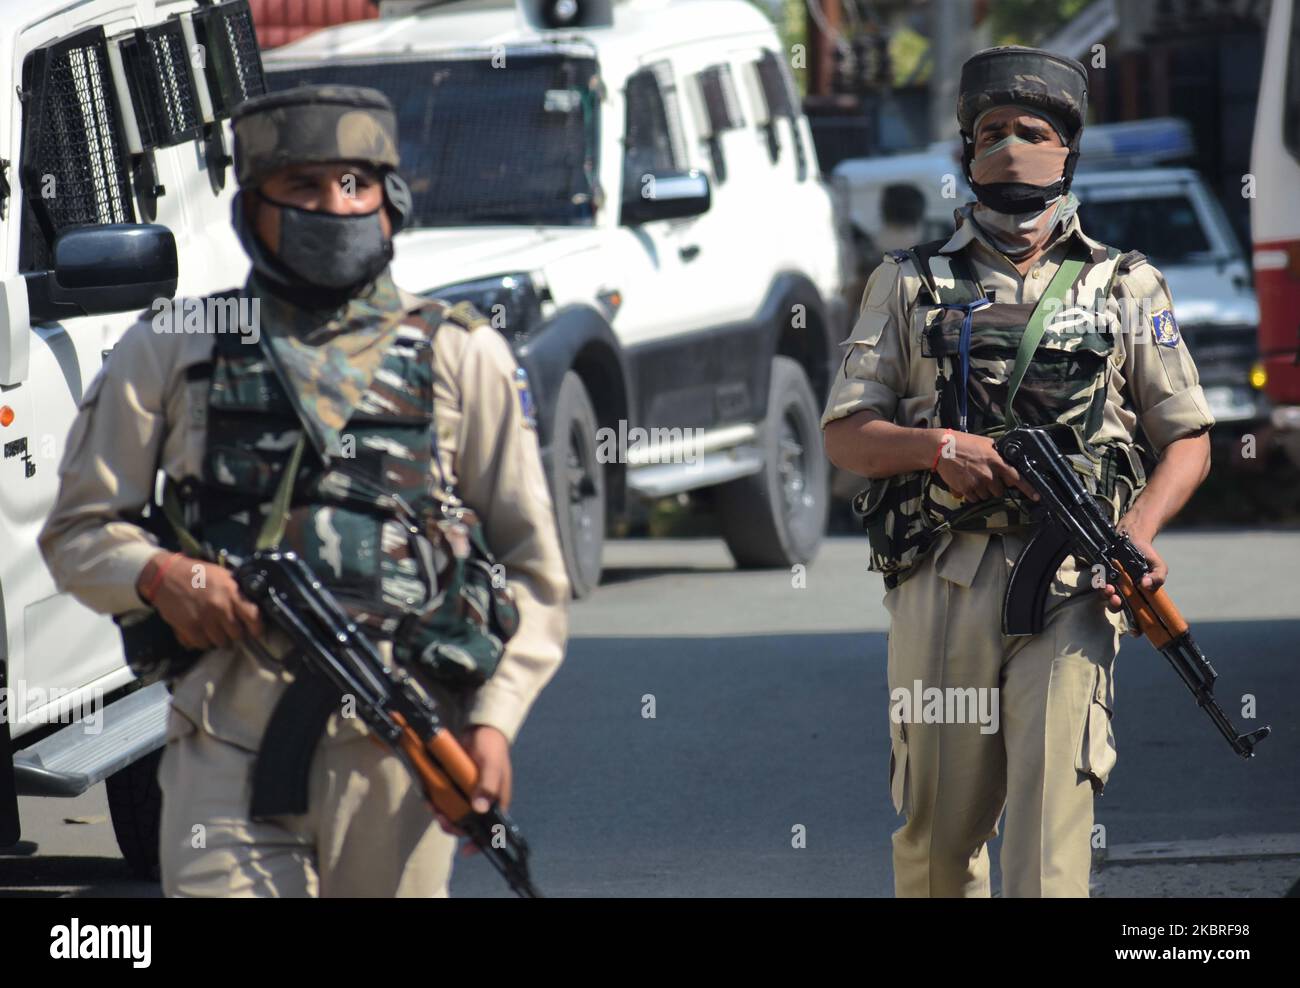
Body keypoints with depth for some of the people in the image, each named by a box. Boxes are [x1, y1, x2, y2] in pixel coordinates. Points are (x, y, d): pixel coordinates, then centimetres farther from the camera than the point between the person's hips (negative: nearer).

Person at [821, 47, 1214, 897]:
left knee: (1054, 809, -13)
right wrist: (940, 448, -11)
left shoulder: (1126, 289, 11)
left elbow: (1188, 438, 13)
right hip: (941, 584, 1)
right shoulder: (911, 284, 11)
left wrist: (1140, 527, -6)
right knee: (936, 828, 6)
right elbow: (845, 437, 9)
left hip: (1070, 585, -1)